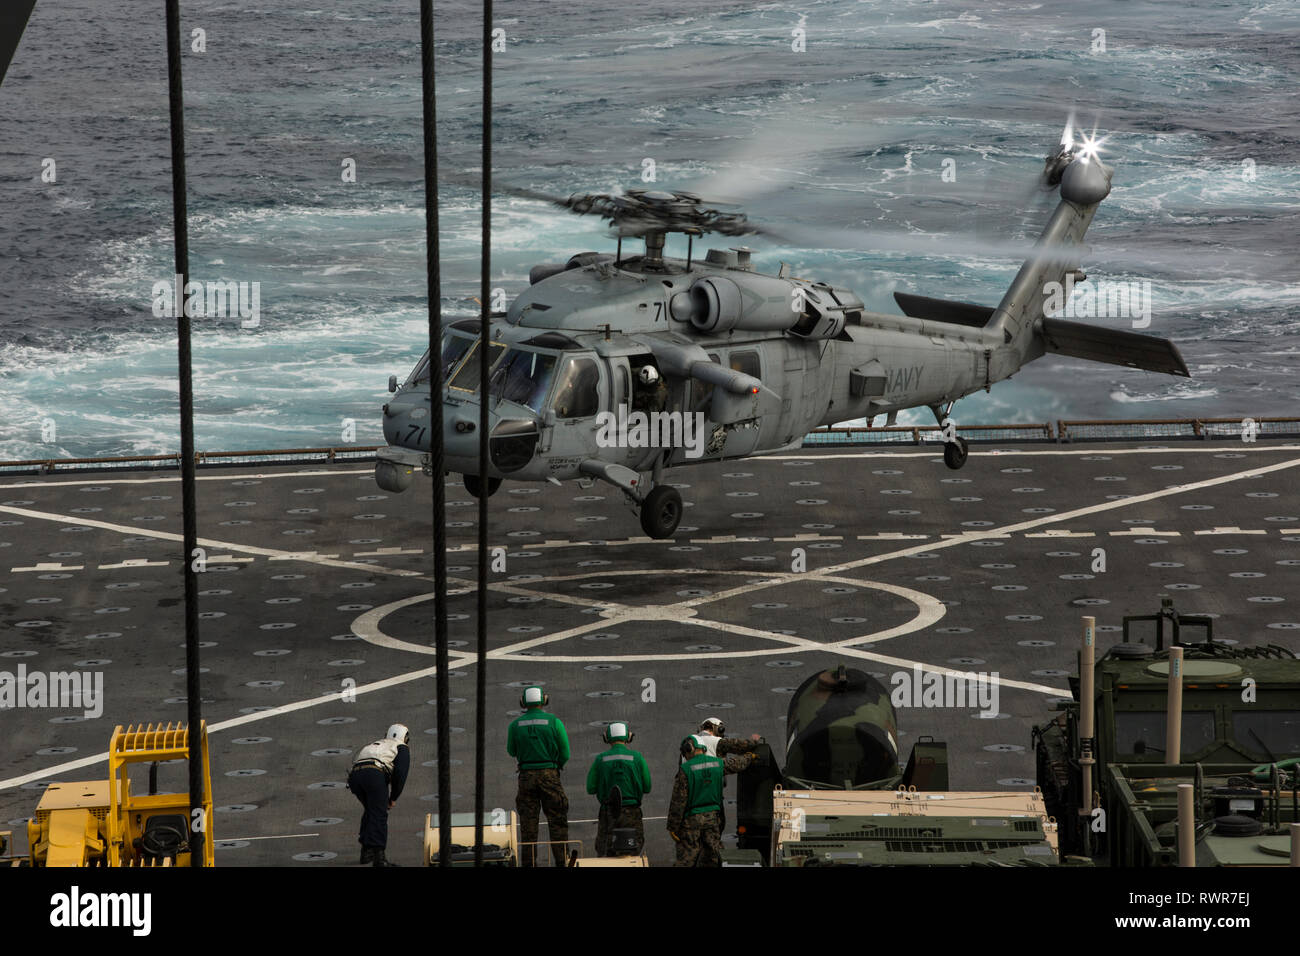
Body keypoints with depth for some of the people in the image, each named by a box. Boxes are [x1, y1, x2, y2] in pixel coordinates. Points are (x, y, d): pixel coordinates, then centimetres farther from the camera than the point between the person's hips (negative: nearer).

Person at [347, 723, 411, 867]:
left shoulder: (376, 745, 39)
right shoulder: (402, 748, 20)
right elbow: (400, 774, 4)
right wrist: (393, 798, 13)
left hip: (354, 774, 6)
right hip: (375, 773, -6)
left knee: (369, 810, 25)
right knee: (379, 815, -3)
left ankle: (366, 851, 24)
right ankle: (378, 856, -12)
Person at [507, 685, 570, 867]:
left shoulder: (516, 725, 0)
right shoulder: (554, 722, -4)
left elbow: (512, 751, 14)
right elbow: (565, 754, -1)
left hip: (526, 776, 2)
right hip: (550, 775, -2)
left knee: (528, 822, 5)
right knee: (557, 820, 4)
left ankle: (528, 863, 3)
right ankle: (561, 860, 0)